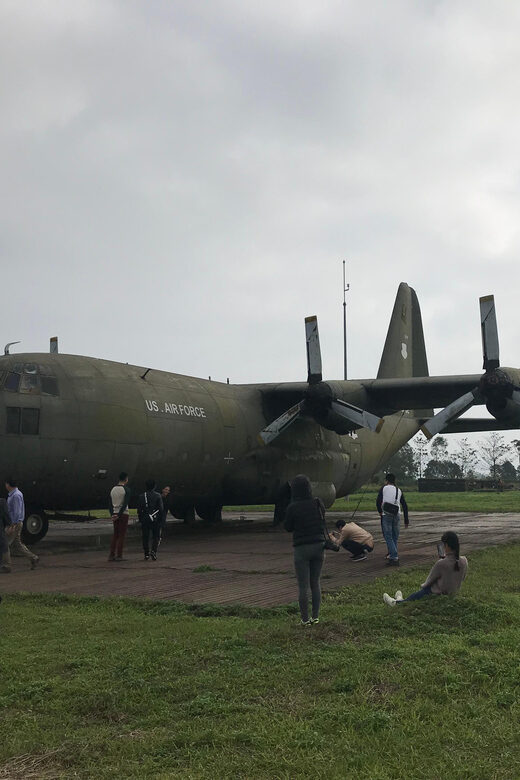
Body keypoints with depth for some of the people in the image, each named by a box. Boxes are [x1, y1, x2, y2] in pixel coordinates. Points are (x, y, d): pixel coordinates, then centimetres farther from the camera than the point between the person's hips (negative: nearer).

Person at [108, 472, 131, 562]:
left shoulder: (113, 489, 10)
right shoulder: (126, 489, -9)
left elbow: (111, 503, 7)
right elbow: (125, 504, -17)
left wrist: (112, 515, 4)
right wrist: (119, 515, -15)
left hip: (115, 514, 6)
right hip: (123, 514, -6)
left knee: (115, 534, 12)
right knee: (122, 535, -1)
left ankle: (111, 555, 7)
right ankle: (119, 555, -3)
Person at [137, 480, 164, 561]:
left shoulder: (141, 496, 2)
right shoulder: (158, 496, -4)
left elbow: (139, 509, 4)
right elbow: (161, 509, -4)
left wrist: (140, 519, 12)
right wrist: (161, 519, 4)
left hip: (145, 520, 2)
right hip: (155, 520, -2)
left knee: (145, 537, 9)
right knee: (156, 536, 6)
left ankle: (146, 554, 9)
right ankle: (154, 551, -13)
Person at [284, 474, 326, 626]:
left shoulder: (293, 507, -14)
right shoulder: (318, 504, -2)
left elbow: (287, 527, -1)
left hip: (301, 548, -4)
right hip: (318, 545, 4)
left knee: (303, 586, 4)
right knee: (315, 583, 15)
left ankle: (305, 619, 8)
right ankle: (315, 617, 18)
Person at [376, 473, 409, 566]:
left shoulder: (384, 488, 6)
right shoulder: (399, 491, 18)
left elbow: (378, 501, -4)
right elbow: (405, 506, 17)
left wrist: (380, 512, 13)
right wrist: (406, 520, 21)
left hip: (386, 515, -4)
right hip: (397, 516, 4)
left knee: (388, 537, -4)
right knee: (394, 537, 16)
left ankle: (394, 558, -12)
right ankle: (392, 555, 23)